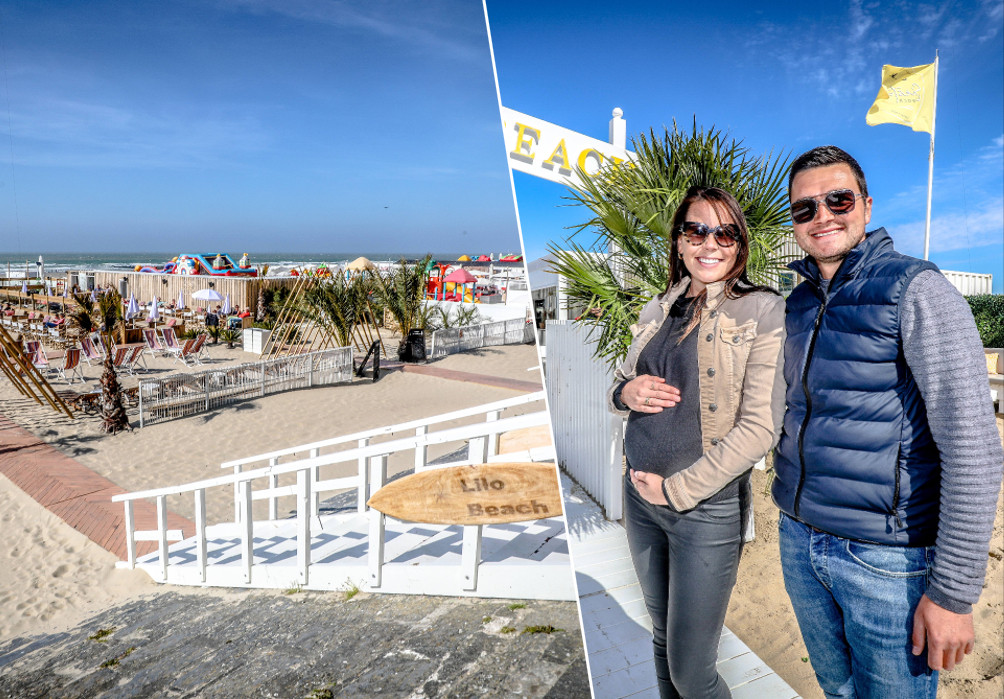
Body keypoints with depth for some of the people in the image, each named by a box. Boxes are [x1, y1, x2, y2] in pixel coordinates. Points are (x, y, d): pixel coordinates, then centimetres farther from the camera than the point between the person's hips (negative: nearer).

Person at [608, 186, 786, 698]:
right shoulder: (658, 310, 7)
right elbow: (621, 383, 17)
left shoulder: (762, 311, -10)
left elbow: (760, 426, -15)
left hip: (707, 506, -5)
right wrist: (625, 392, -8)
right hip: (640, 495, 5)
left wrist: (678, 489, -14)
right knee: (663, 640, 21)